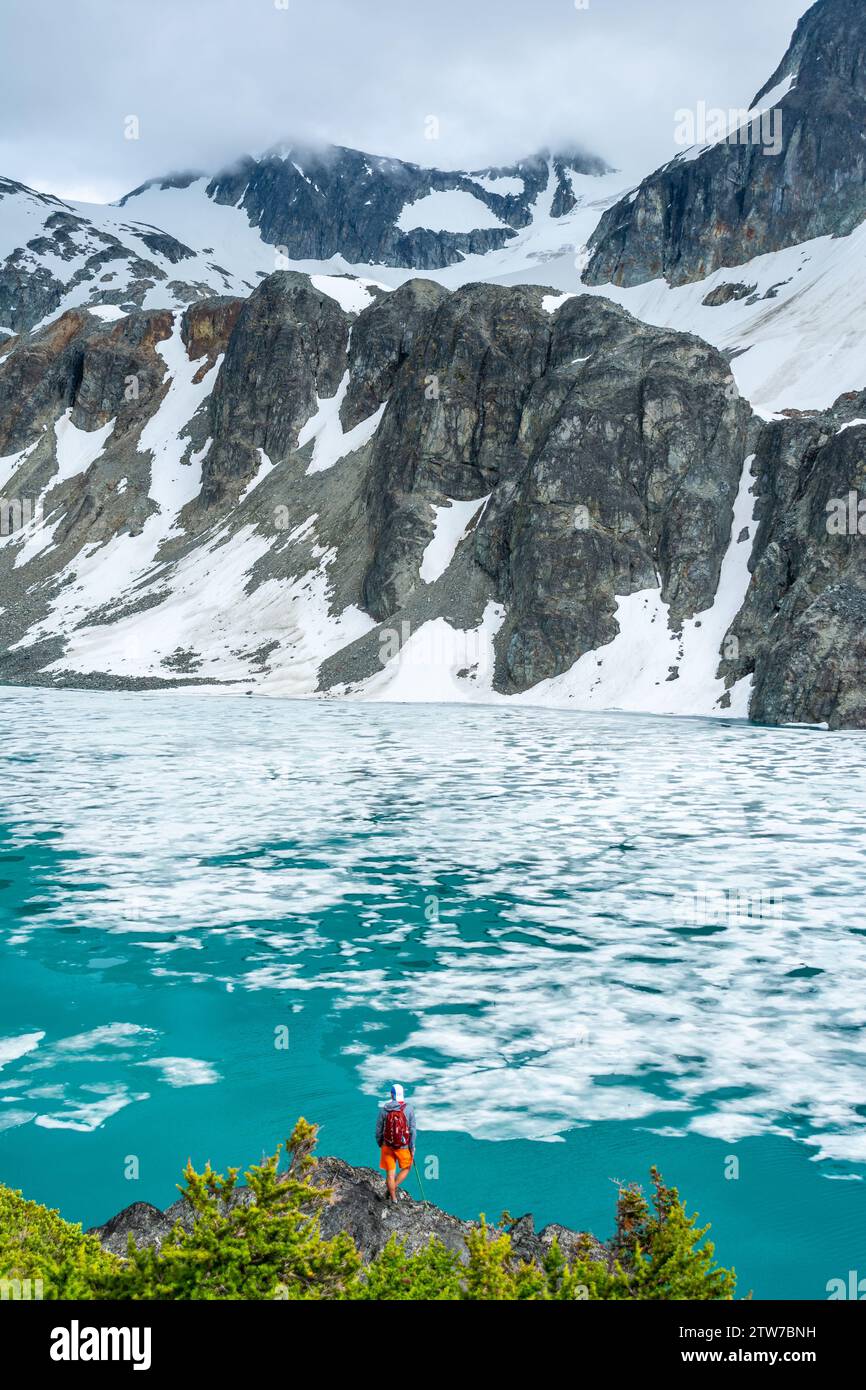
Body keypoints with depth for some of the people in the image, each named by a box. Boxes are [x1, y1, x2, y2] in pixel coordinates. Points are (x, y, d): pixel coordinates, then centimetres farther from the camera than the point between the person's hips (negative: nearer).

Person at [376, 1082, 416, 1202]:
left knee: (390, 1173, 12)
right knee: (406, 1168, 22)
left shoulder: (383, 1109, -7)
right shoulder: (409, 1109, -10)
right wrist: (412, 1148, 0)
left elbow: (378, 1130, -1)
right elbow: (412, 1130, -9)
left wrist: (380, 1144, 15)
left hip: (387, 1146, 1)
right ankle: (393, 1187, 6)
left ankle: (393, 1198, 20)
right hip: (403, 1146, -1)